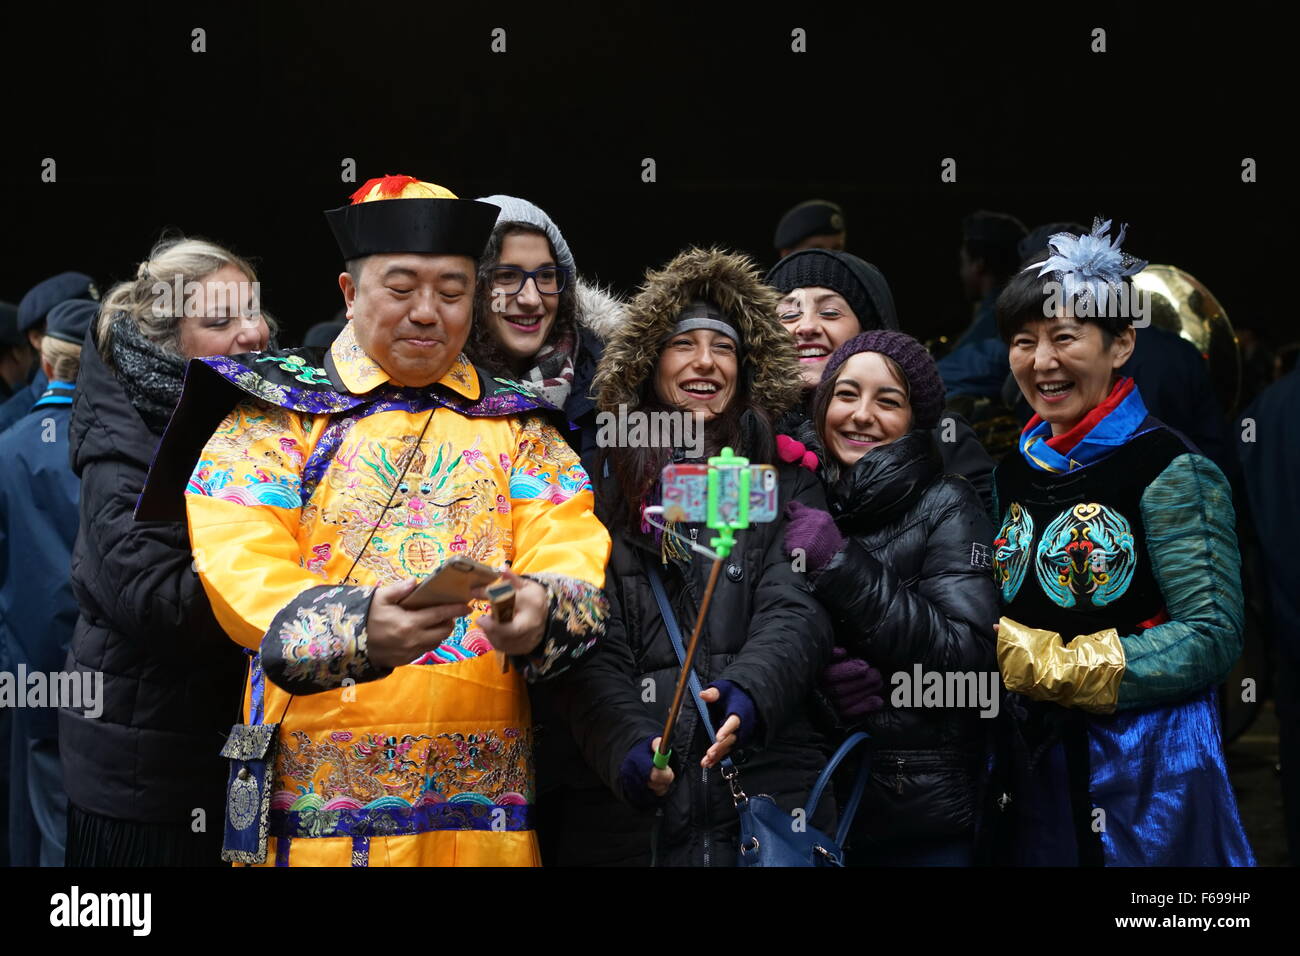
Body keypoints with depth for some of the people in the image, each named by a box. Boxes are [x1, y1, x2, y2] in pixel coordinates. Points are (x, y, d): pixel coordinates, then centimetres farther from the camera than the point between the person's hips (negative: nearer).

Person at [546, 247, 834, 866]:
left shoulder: (787, 487, 11)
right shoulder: (605, 490, 9)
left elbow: (797, 613, -2)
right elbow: (589, 649, 0)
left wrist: (749, 692, -23)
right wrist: (625, 745, -17)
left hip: (768, 789, 0)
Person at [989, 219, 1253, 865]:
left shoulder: (1171, 471, -12)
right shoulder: (1012, 475, 8)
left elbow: (1212, 637, -18)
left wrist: (1052, 665, -18)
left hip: (1149, 767, -6)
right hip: (1035, 760, 6)